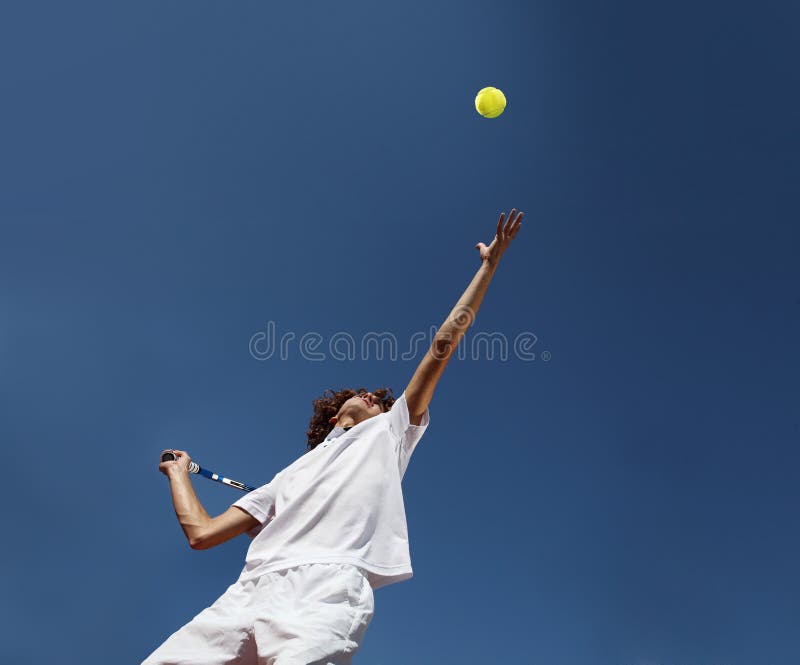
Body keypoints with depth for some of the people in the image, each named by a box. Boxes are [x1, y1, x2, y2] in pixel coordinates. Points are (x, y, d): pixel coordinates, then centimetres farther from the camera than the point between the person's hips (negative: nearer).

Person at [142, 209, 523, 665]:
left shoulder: (388, 432, 26)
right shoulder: (292, 474, 34)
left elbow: (444, 343, 23)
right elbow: (203, 533, 27)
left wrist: (489, 266, 24)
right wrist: (179, 473, 41)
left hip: (327, 590, -3)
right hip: (248, 593, 4)